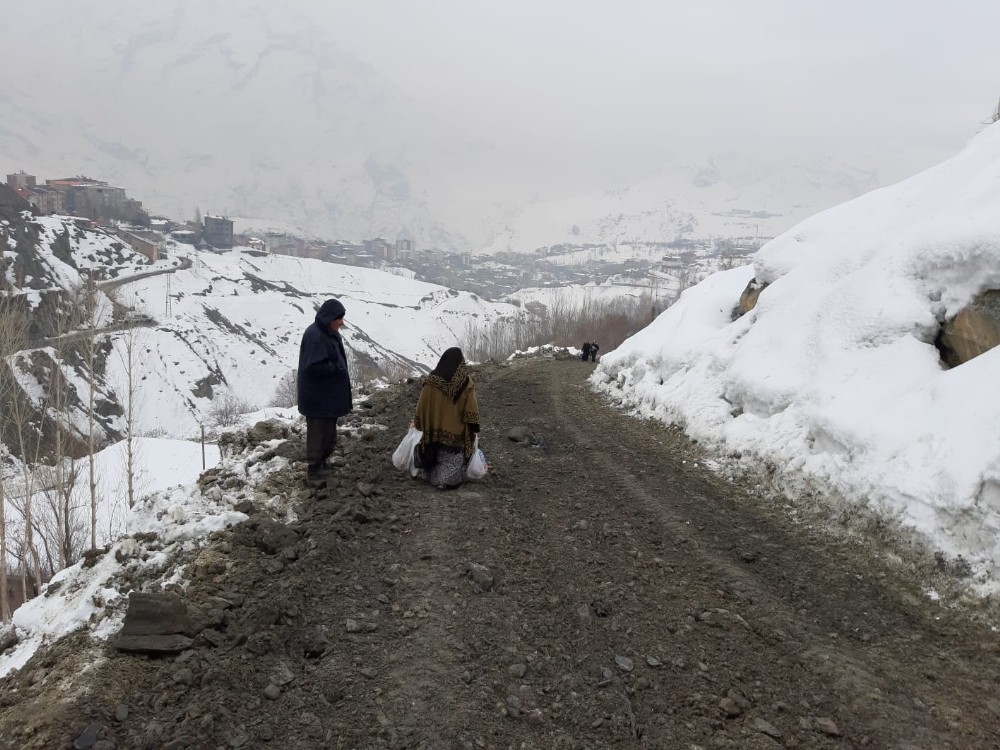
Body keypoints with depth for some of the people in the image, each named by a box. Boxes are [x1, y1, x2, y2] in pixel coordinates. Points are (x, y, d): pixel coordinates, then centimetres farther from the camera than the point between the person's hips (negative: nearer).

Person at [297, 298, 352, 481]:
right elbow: (314, 367, -29)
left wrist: (339, 369, 3)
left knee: (328, 428, 19)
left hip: (329, 393, 10)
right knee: (318, 429, 3)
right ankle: (314, 468, 16)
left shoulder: (329, 333, 6)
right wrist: (338, 368, -20)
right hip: (318, 396, -10)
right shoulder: (315, 336, -24)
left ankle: (322, 461, 33)